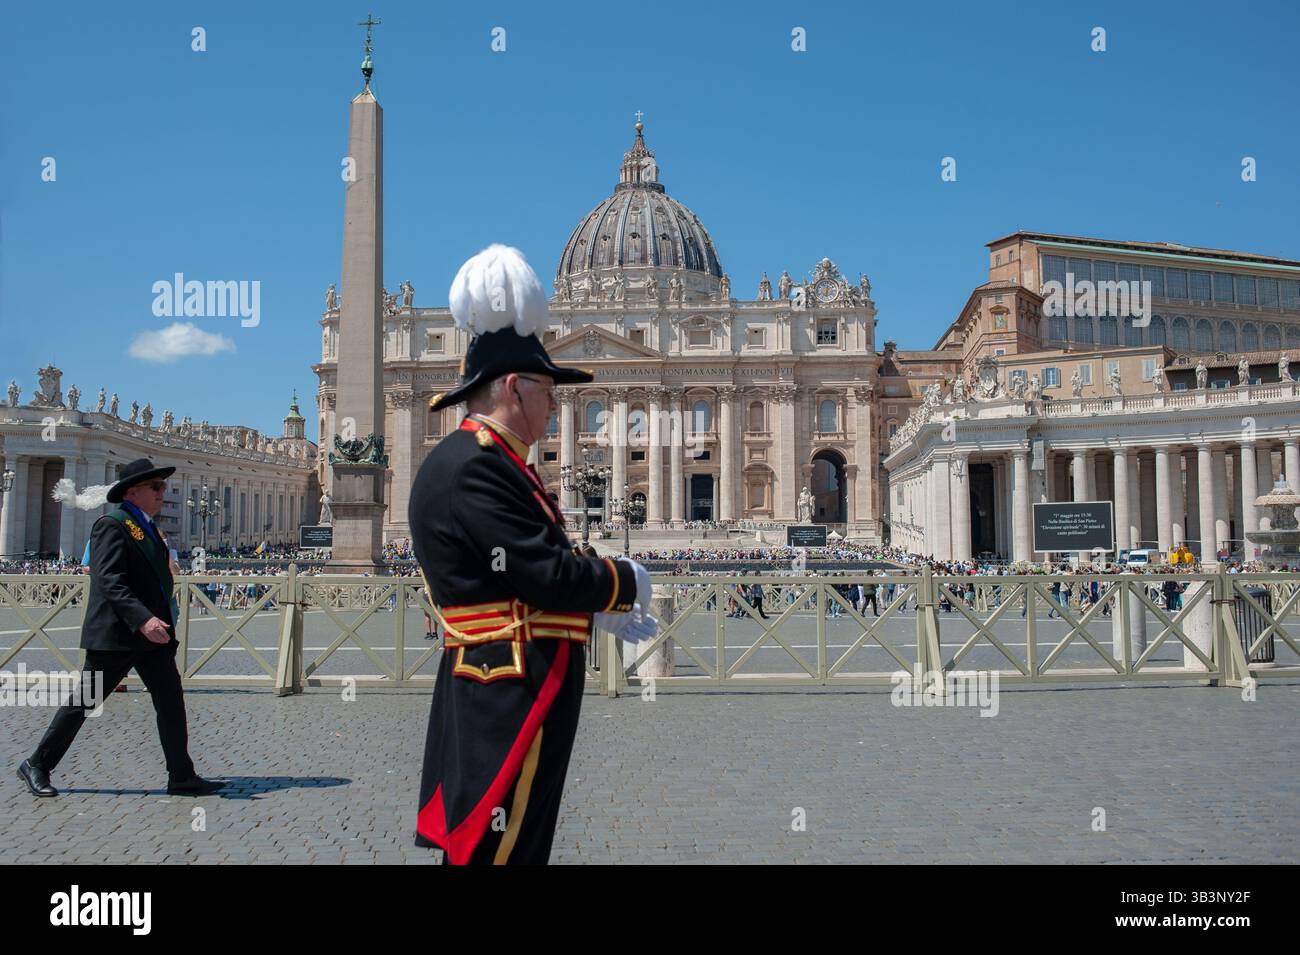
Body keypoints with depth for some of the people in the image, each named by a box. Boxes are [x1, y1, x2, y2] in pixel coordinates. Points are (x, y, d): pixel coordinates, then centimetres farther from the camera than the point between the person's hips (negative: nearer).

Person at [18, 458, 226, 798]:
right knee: (82, 703, 5)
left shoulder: (149, 528, 17)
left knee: (171, 702, 1)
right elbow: (109, 581, -23)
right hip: (115, 634, -8)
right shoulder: (111, 525, -11)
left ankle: (183, 778, 2)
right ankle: (36, 766, 22)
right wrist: (142, 619, -33)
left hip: (152, 632, 8)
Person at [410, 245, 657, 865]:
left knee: (520, 847, 19)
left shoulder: (485, 463, 15)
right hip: (506, 704, -11)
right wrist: (627, 581, -5)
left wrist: (597, 613, 16)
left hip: (506, 702, 11)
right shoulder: (474, 467, -19)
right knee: (495, 851, 0)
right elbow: (549, 574, -22)